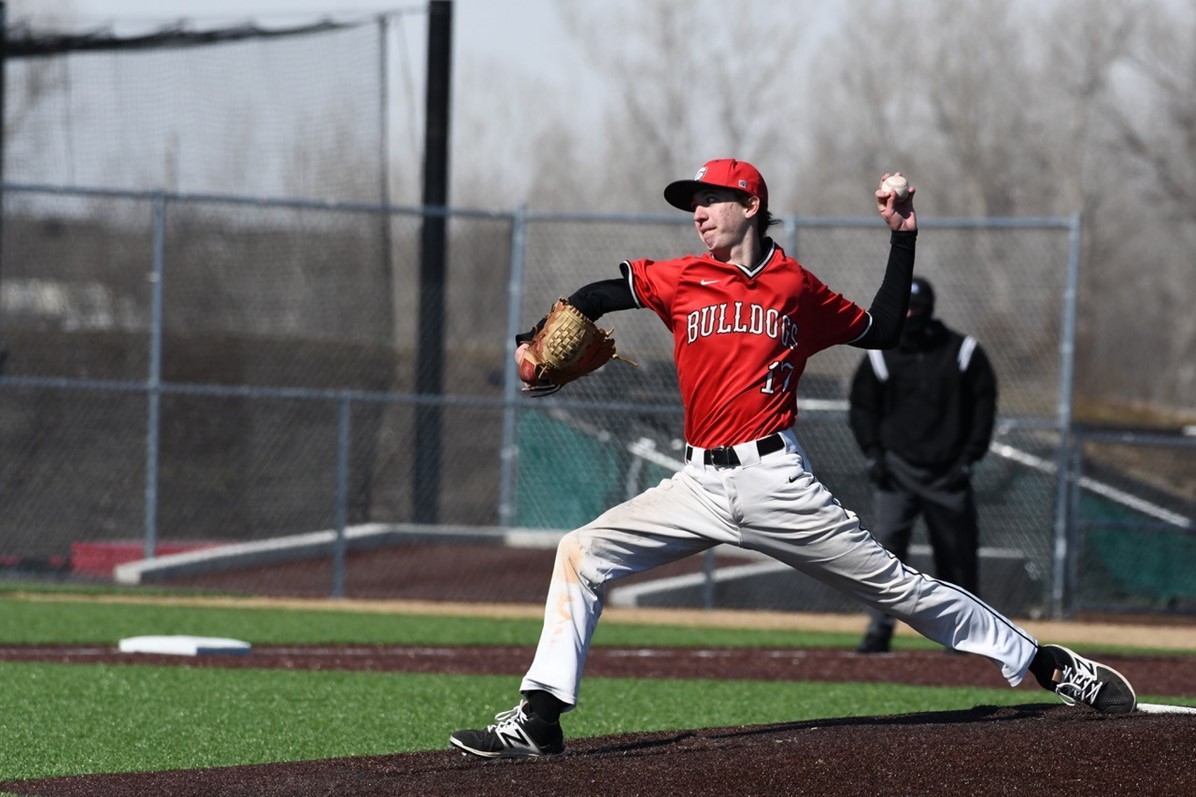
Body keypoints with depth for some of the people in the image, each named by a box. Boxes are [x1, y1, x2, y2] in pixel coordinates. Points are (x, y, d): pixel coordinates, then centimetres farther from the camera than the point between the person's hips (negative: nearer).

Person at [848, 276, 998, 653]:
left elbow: (984, 406, 4)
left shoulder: (963, 352, 0)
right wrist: (873, 453, -3)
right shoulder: (880, 356, 2)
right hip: (898, 467, 0)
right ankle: (879, 627, -14)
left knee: (958, 552, 5)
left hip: (949, 471, 0)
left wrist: (970, 457, -3)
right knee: (886, 542, -14)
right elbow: (861, 407, 9)